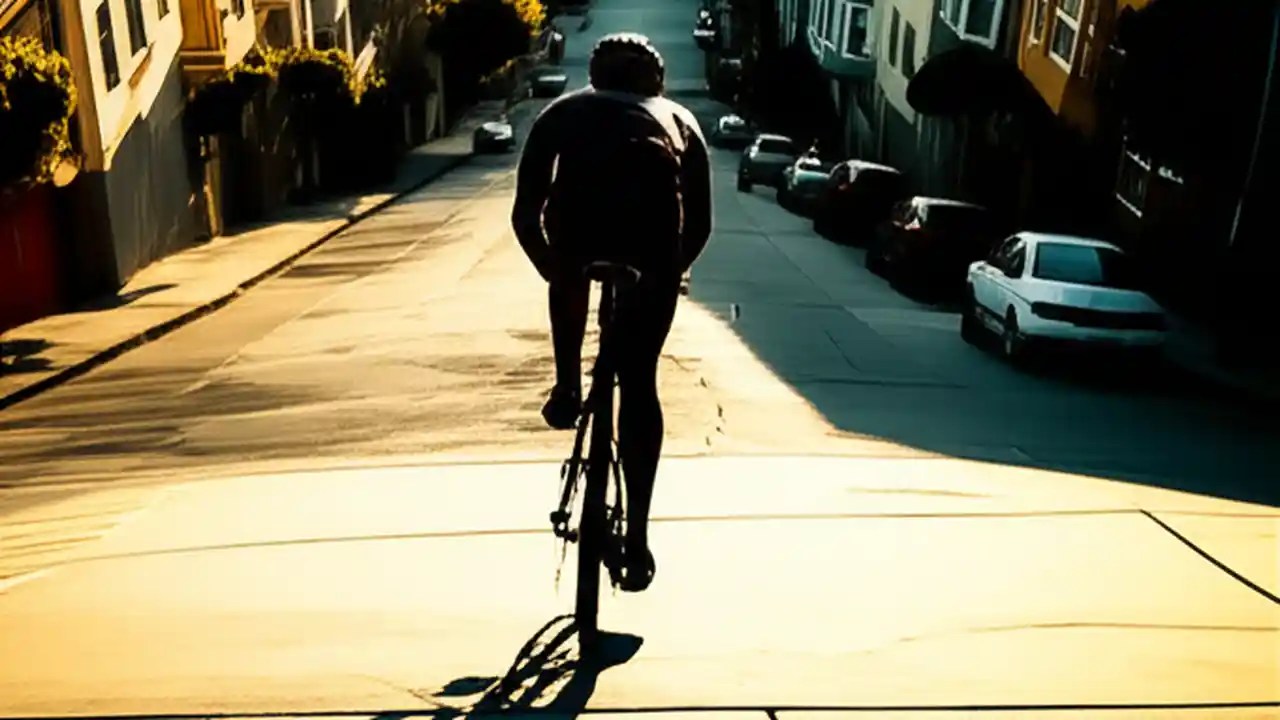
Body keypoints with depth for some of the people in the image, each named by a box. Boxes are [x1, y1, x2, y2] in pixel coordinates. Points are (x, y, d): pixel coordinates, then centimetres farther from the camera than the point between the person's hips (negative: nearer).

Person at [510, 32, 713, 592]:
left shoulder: (564, 110, 34)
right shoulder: (676, 117, 35)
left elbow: (525, 215, 29)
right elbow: (700, 223, 30)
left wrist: (554, 270, 45)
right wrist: (668, 272, 47)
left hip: (578, 212, 0)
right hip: (652, 217, 0)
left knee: (572, 279, 39)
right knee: (638, 380, 12)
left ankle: (567, 389, 34)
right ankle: (637, 538, 16)